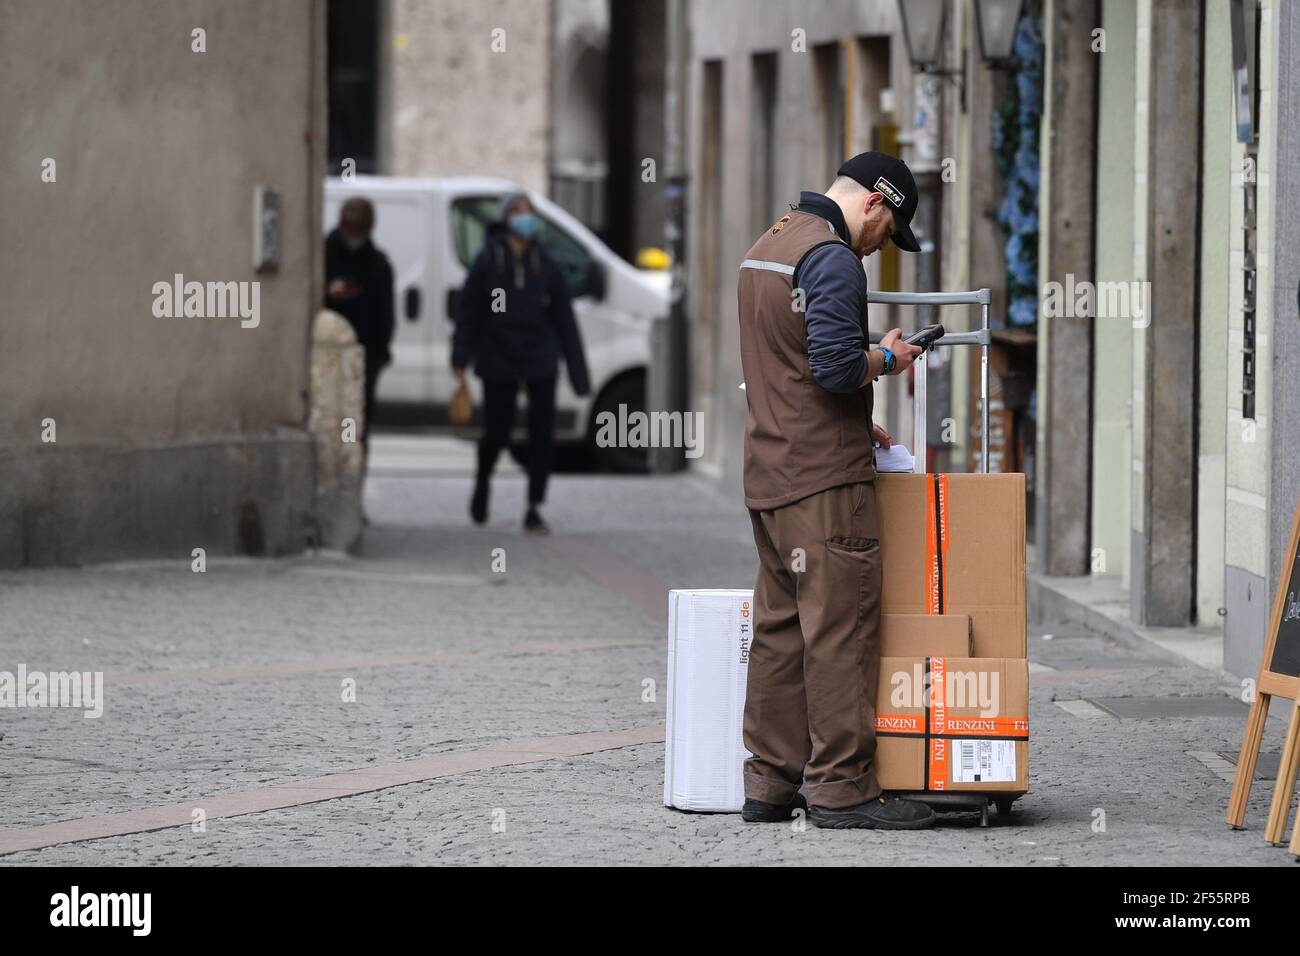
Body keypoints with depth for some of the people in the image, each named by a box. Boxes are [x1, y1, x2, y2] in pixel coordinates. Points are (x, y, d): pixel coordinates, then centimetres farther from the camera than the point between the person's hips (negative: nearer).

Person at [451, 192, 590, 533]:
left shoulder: (545, 266, 4)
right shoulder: (489, 260, -2)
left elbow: (564, 320, 7)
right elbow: (467, 310, -3)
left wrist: (579, 374, 4)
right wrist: (461, 356, -12)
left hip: (539, 361, 2)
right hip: (498, 361, -2)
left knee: (542, 434, -5)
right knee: (497, 432, 3)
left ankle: (534, 510, 1)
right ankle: (483, 483, 35)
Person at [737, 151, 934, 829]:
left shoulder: (769, 244, 18)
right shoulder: (833, 259, -14)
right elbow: (837, 366, -23)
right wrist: (888, 358, -4)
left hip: (769, 470, 10)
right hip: (824, 476, -10)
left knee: (780, 625, 11)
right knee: (841, 627, -7)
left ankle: (770, 784, 13)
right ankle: (841, 787, -7)